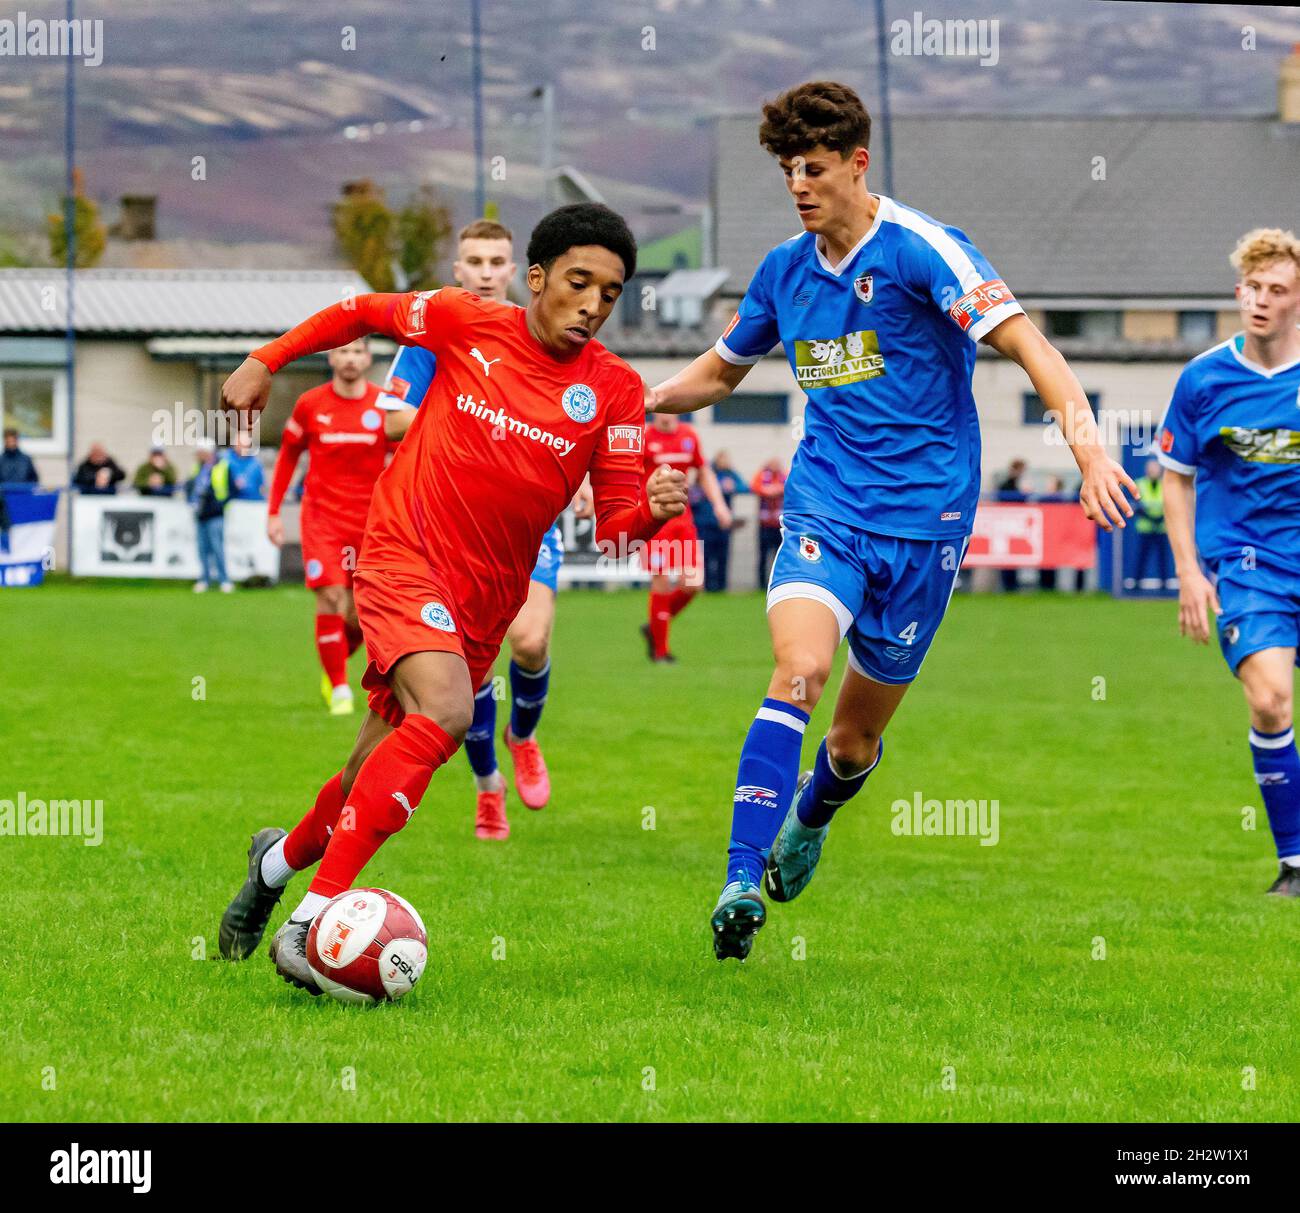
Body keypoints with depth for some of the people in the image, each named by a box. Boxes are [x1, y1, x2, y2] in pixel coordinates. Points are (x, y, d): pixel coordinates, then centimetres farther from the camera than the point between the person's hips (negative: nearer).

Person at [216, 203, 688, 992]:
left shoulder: (616, 391, 0)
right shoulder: (467, 323, -4)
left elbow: (615, 521, -1)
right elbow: (365, 313, 12)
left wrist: (654, 509, -23)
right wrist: (267, 361, 12)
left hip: (485, 600, 4)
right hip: (404, 558, -4)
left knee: (383, 765, 9)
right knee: (444, 712, -30)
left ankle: (285, 856, 44)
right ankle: (312, 918, -31)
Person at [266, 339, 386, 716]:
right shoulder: (310, 404, 0)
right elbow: (287, 455, 11)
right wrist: (273, 512, 7)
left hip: (368, 521, 1)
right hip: (322, 516, -1)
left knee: (359, 611, 3)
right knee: (331, 599, -14)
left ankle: (332, 667, 32)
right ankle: (339, 690, -5)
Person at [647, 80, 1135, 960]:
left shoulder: (920, 250, -10)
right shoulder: (784, 271, 8)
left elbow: (1025, 344, -19)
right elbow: (720, 372, 26)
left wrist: (1088, 445, -33)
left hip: (923, 515, -2)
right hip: (826, 507, 2)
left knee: (857, 737, 8)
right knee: (799, 671, -25)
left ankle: (810, 818, 44)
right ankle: (743, 883, -29)